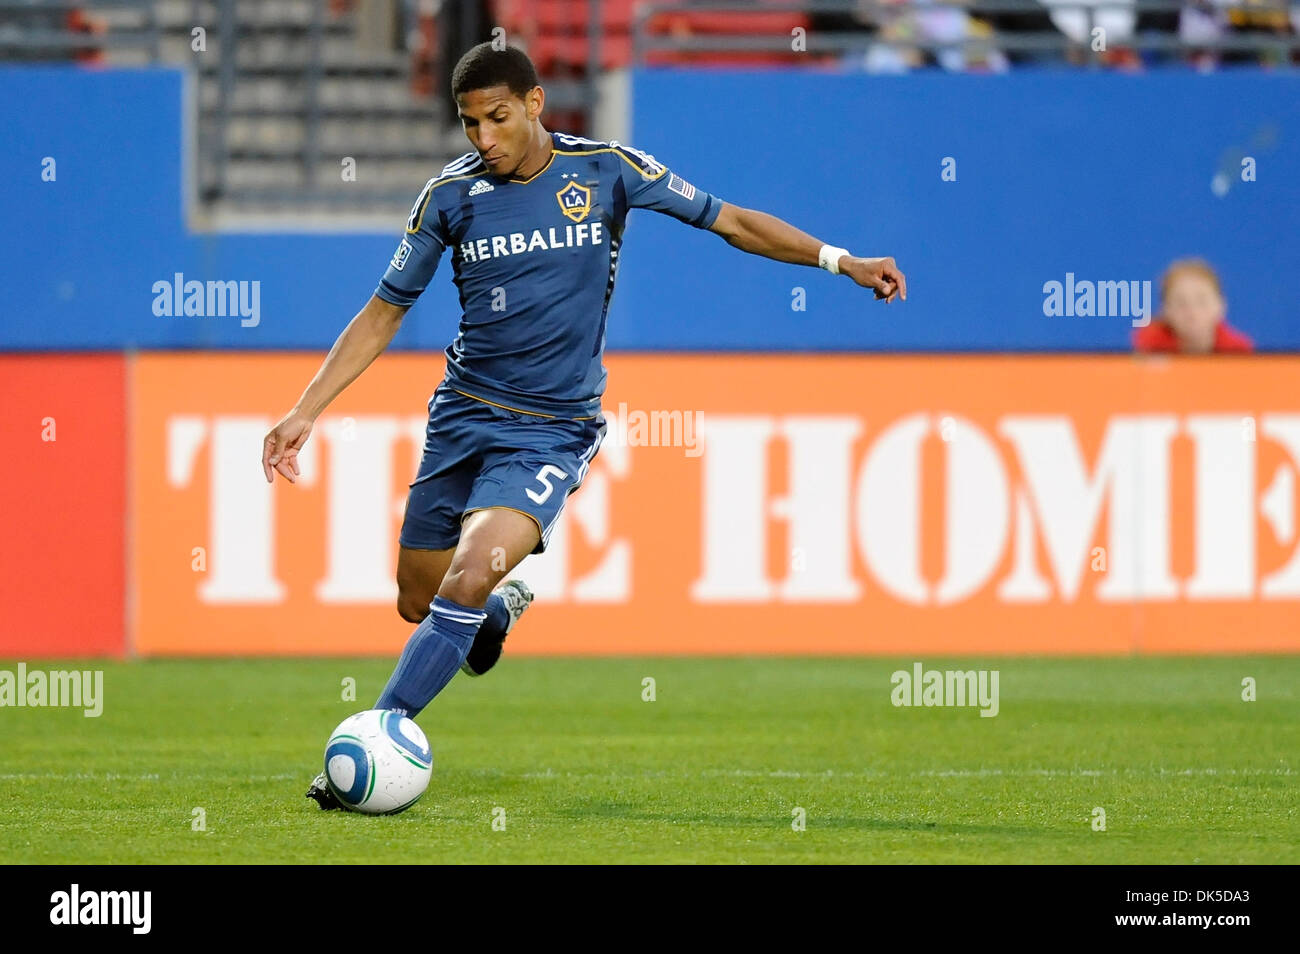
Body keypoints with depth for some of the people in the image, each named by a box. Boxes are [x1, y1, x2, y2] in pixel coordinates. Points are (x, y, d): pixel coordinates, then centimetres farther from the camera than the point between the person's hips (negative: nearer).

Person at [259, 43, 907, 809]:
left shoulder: (607, 171, -7)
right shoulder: (450, 195, -4)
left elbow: (729, 221, 2)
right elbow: (385, 312, 5)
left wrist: (840, 261, -6)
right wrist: (304, 413, -1)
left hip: (552, 430, -3)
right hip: (463, 416, 3)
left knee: (466, 581, -23)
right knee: (419, 604, 8)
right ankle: (504, 607, 43)